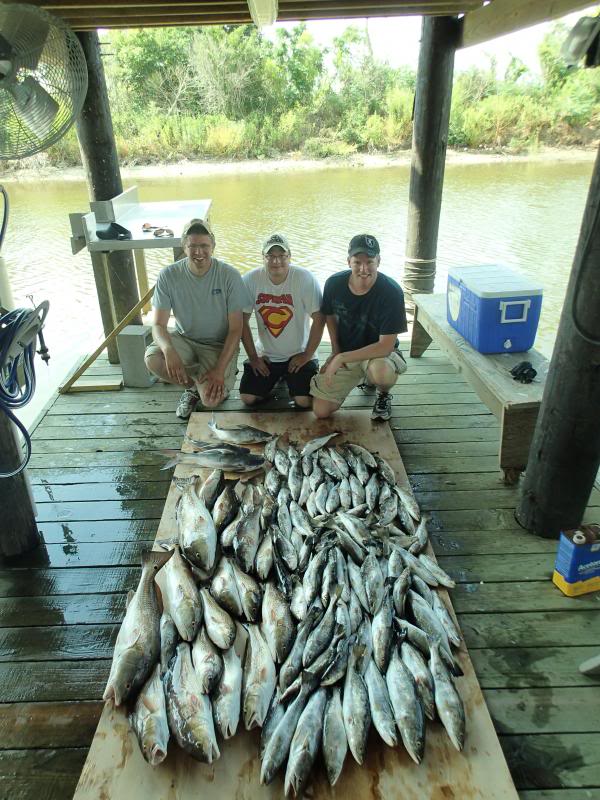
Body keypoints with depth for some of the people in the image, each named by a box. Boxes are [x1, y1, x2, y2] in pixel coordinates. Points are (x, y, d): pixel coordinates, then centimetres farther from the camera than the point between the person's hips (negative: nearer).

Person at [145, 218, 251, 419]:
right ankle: (194, 386, 3)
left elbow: (236, 329, -13)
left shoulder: (229, 275, -16)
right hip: (184, 339, 3)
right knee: (152, 359, -29)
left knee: (210, 400, -24)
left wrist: (220, 369, -22)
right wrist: (169, 350, -36)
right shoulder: (168, 276, -12)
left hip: (219, 344, -2)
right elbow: (159, 325, -12)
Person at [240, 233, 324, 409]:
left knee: (304, 401, -14)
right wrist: (253, 357, -4)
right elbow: (243, 321, -4)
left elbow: (319, 319, -12)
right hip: (265, 355, 2)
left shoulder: (305, 279, -16)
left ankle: (289, 379, 21)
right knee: (247, 398, -7)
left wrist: (307, 356, -10)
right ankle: (275, 380, 25)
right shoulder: (250, 280, -11)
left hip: (297, 355, -2)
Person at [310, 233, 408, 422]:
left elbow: (386, 346, -27)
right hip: (343, 354, 4)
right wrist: (335, 351, 2)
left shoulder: (392, 292, -25)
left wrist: (341, 358, -27)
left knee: (381, 373, -41)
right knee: (321, 411, -3)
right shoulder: (334, 284, -13)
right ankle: (363, 377, 23)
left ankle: (383, 395, 0)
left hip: (379, 353, -4)